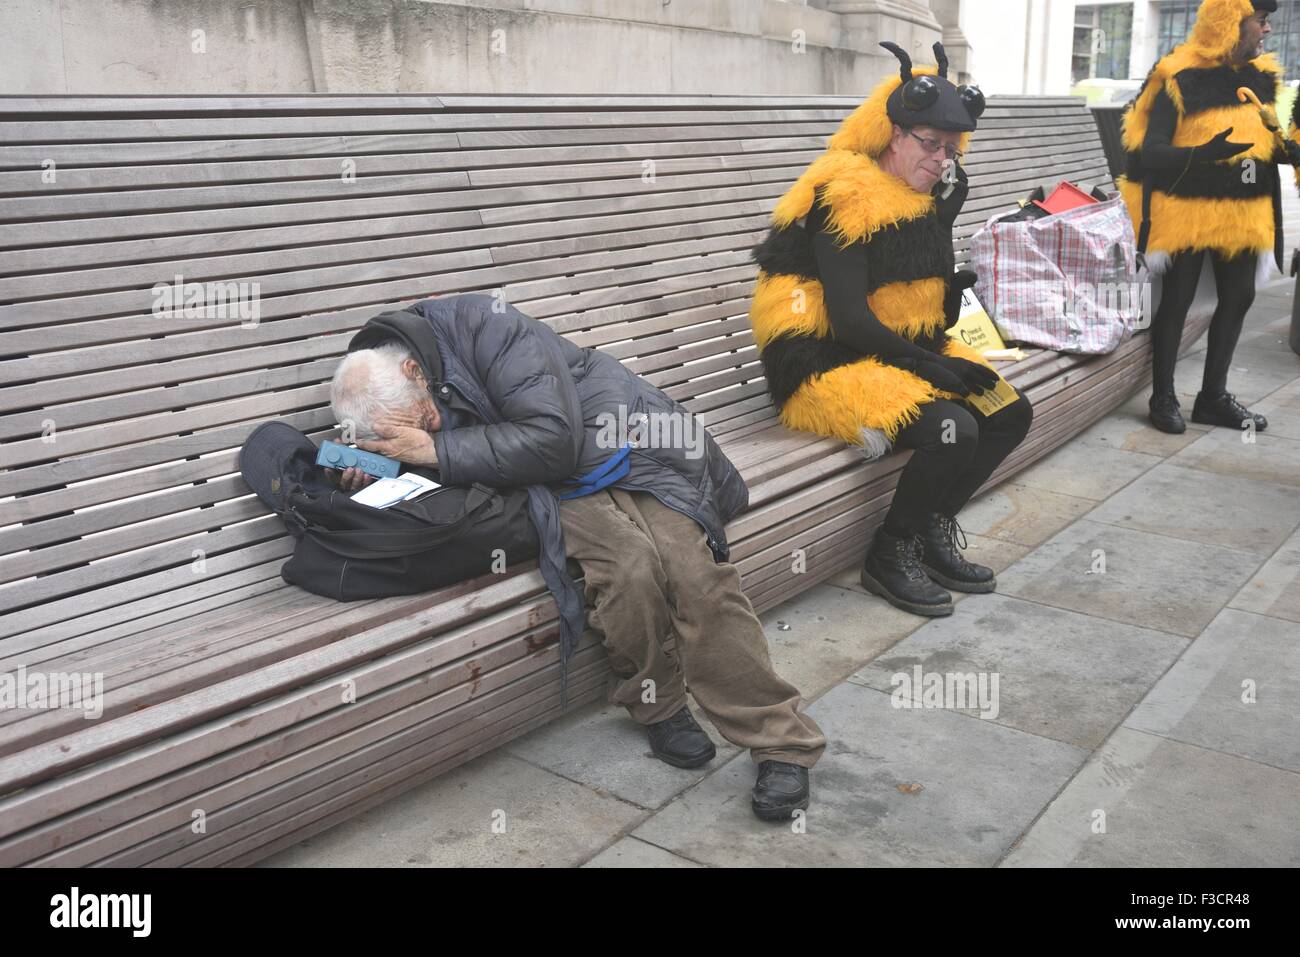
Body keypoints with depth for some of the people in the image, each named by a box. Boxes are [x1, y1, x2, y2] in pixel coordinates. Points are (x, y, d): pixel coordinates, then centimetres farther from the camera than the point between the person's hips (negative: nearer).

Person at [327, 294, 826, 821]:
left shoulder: (485, 325, -24)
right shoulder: (384, 395, -4)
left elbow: (551, 441, -28)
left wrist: (437, 450, -27)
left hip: (627, 449, -3)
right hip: (556, 490, 3)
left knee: (693, 569, -23)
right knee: (628, 563, -29)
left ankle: (781, 743, -12)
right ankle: (659, 710, -6)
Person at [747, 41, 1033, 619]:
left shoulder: (932, 198, 11)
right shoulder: (846, 199, -17)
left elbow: (929, 308, 16)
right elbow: (848, 317, -22)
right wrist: (927, 364, -16)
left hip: (912, 351, 10)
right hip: (831, 367, -9)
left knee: (1011, 413, 0)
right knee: (952, 430, -27)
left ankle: (933, 529, 9)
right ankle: (888, 557, -5)